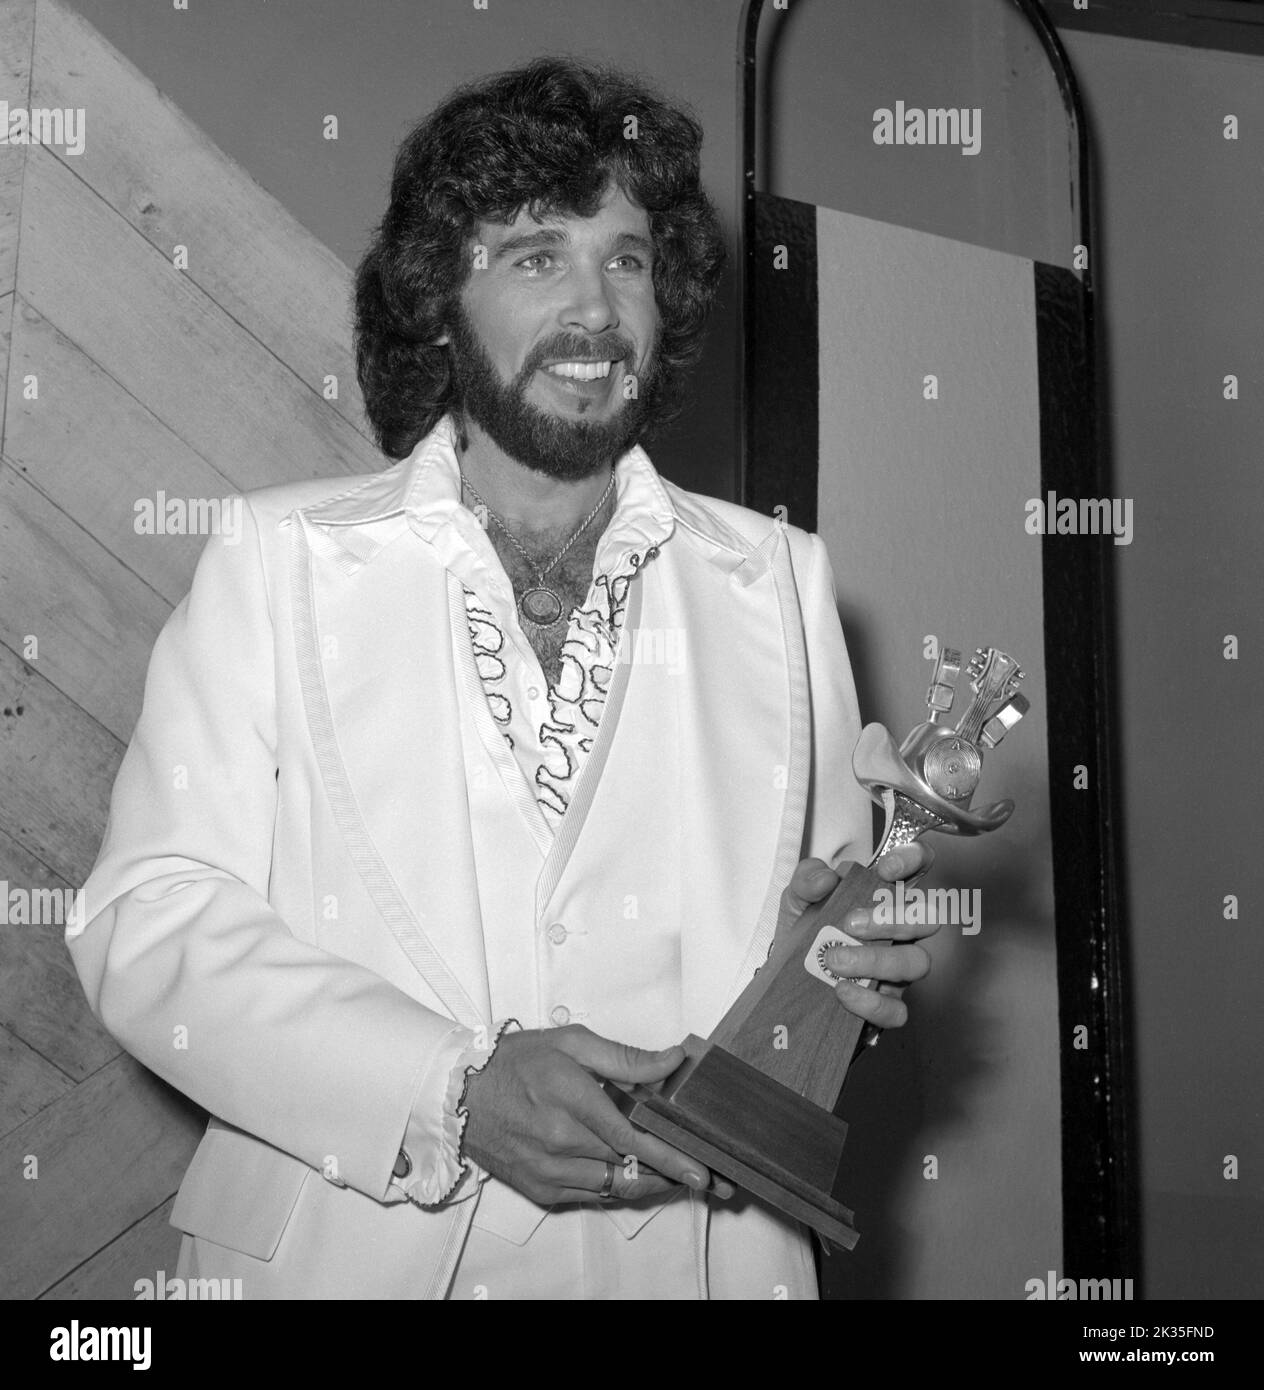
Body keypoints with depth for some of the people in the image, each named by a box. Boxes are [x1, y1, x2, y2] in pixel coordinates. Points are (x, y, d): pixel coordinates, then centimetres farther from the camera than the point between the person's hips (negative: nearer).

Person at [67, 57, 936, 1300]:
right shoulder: (278, 558, -4)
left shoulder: (776, 580, 4)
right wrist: (452, 1091, -22)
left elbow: (827, 896, 10)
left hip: (682, 1250, 3)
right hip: (345, 1252, -2)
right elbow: (147, 921, -10)